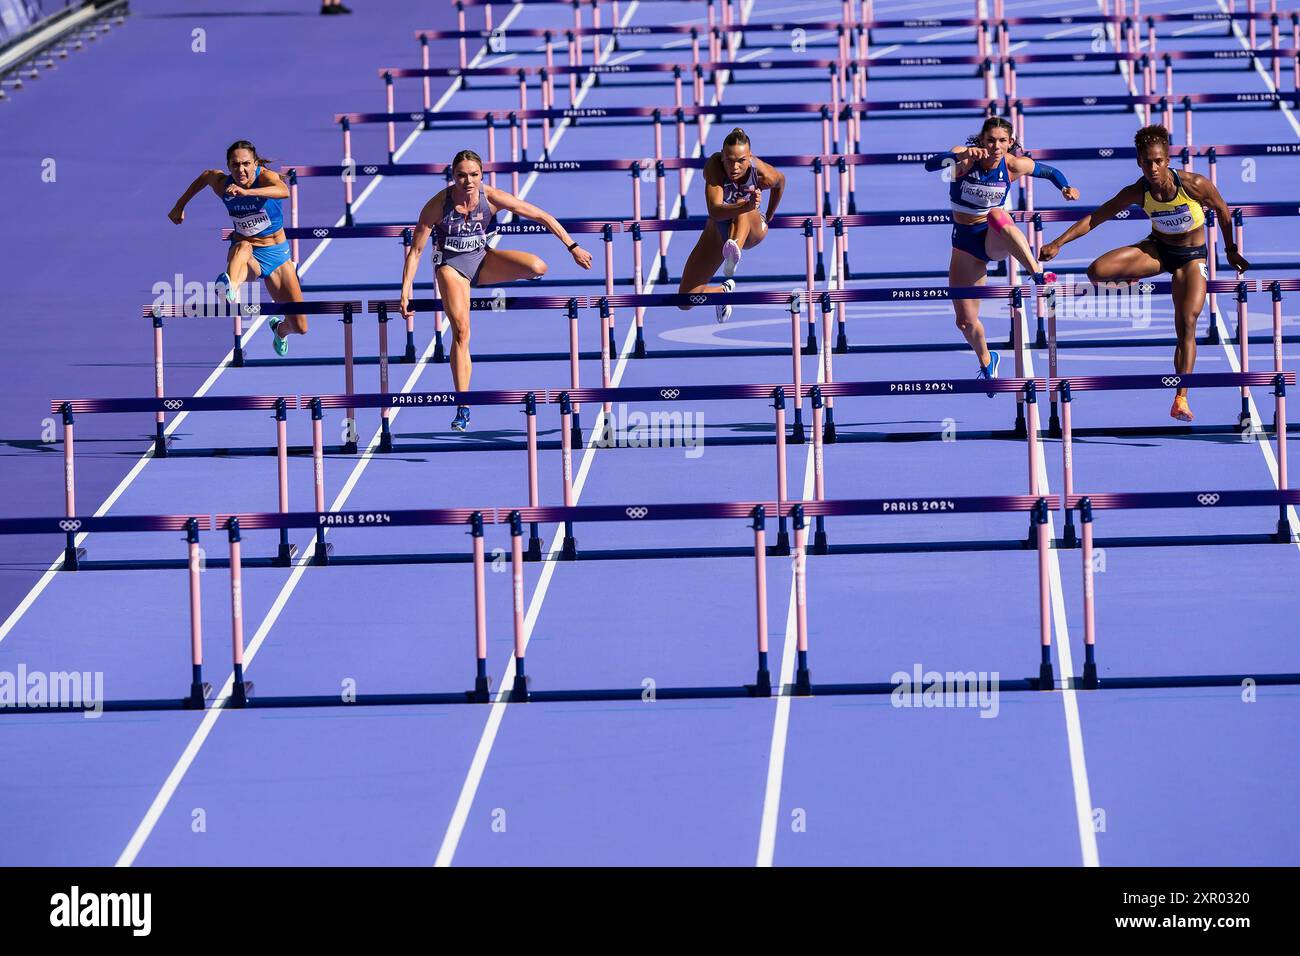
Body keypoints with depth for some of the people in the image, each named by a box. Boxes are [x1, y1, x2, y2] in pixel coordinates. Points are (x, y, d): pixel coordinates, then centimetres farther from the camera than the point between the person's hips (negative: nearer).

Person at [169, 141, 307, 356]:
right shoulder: (222, 184, -11)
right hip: (246, 257, 0)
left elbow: (284, 191, -45)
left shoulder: (266, 177, -20)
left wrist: (246, 192, -59)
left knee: (299, 328, 2)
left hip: (276, 253, 0)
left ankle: (279, 329, 42)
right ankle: (231, 289, -74)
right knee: (243, 247, -41)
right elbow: (206, 175, 13)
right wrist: (180, 205, 20)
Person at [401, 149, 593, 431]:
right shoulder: (437, 205, -23)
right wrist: (406, 292, -21)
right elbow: (415, 251, -15)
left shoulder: (492, 197, -19)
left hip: (483, 259, 2)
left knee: (538, 267, -25)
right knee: (461, 330, -19)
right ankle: (463, 408, -14)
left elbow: (542, 216, -11)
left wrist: (573, 247, -10)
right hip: (451, 266, -2)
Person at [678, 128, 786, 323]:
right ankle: (724, 290, 24)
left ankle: (735, 250, -68)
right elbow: (715, 211, -43)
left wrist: (769, 216, 18)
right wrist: (746, 206, -62)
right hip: (719, 229, 2)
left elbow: (780, 180, 4)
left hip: (753, 230, -1)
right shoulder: (714, 166, -29)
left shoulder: (762, 174, -24)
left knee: (743, 214, -41)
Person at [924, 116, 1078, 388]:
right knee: (965, 322, 4)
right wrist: (959, 157, -56)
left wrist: (1066, 188, -11)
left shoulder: (1014, 166, -10)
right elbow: (931, 164, -38)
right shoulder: (964, 158, -17)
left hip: (996, 240, -2)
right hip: (965, 241, 2)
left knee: (996, 215, -40)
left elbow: (1050, 172, 9)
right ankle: (986, 361, 37)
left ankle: (1038, 274, -50)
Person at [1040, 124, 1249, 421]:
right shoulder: (1137, 193, -18)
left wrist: (1231, 250, 3)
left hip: (1191, 257, -2)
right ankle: (1129, 279, 16)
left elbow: (1222, 210, -7)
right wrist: (1058, 243, -18)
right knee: (1097, 271, -20)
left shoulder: (1194, 184, -25)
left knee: (1187, 325, -16)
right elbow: (1095, 217, -12)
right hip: (1157, 249, 2)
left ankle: (1181, 398, -12)